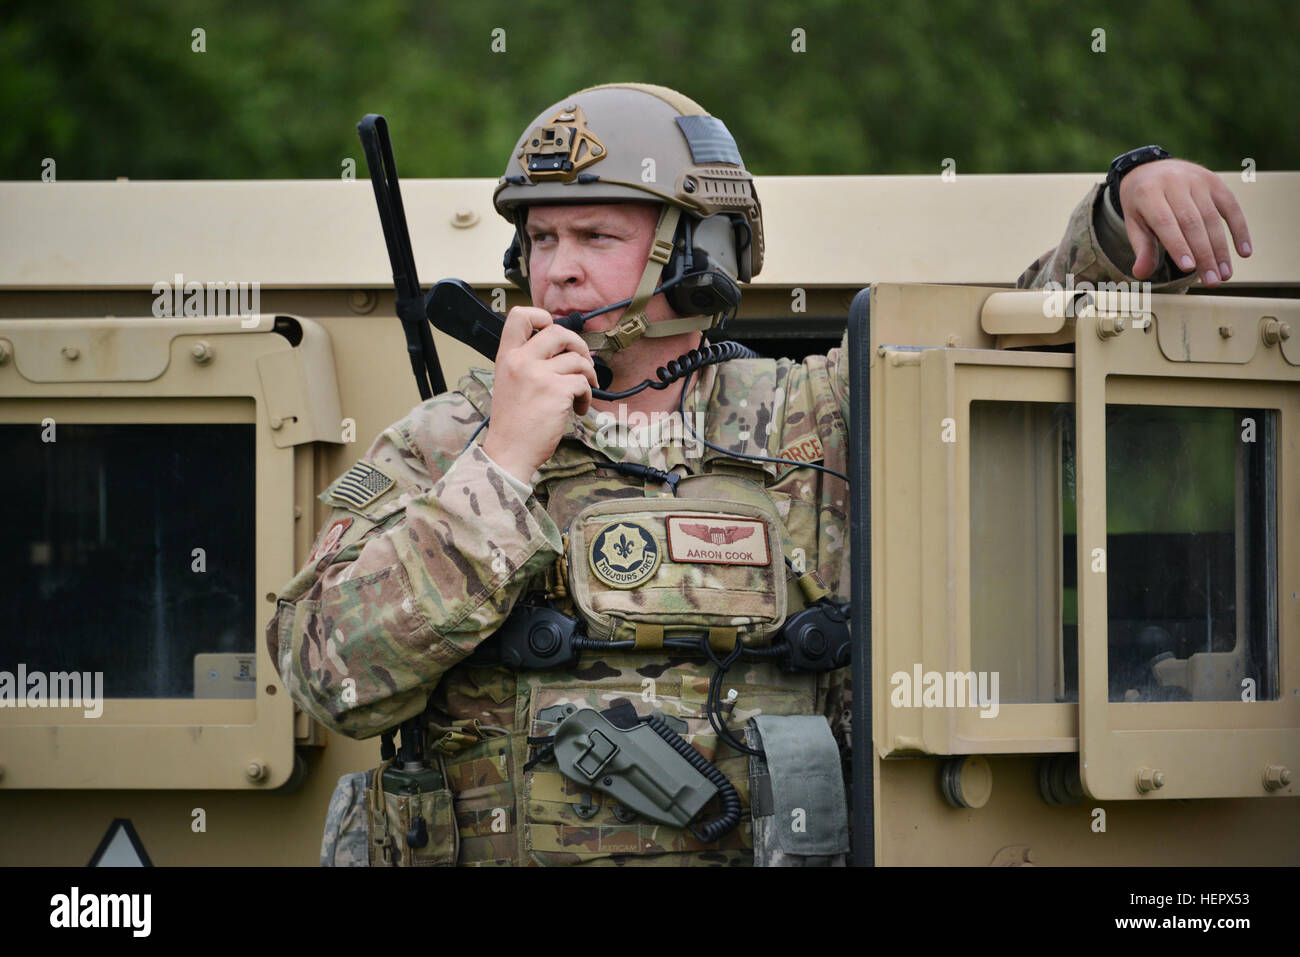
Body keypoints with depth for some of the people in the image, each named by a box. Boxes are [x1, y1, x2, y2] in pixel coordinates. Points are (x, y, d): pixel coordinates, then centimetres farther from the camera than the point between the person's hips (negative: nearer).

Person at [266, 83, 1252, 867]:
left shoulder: (810, 419, 12)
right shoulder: (444, 446, 9)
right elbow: (336, 671, -3)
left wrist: (1130, 203, 0)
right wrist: (502, 464, -6)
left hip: (759, 849, 1)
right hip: (495, 852, -1)